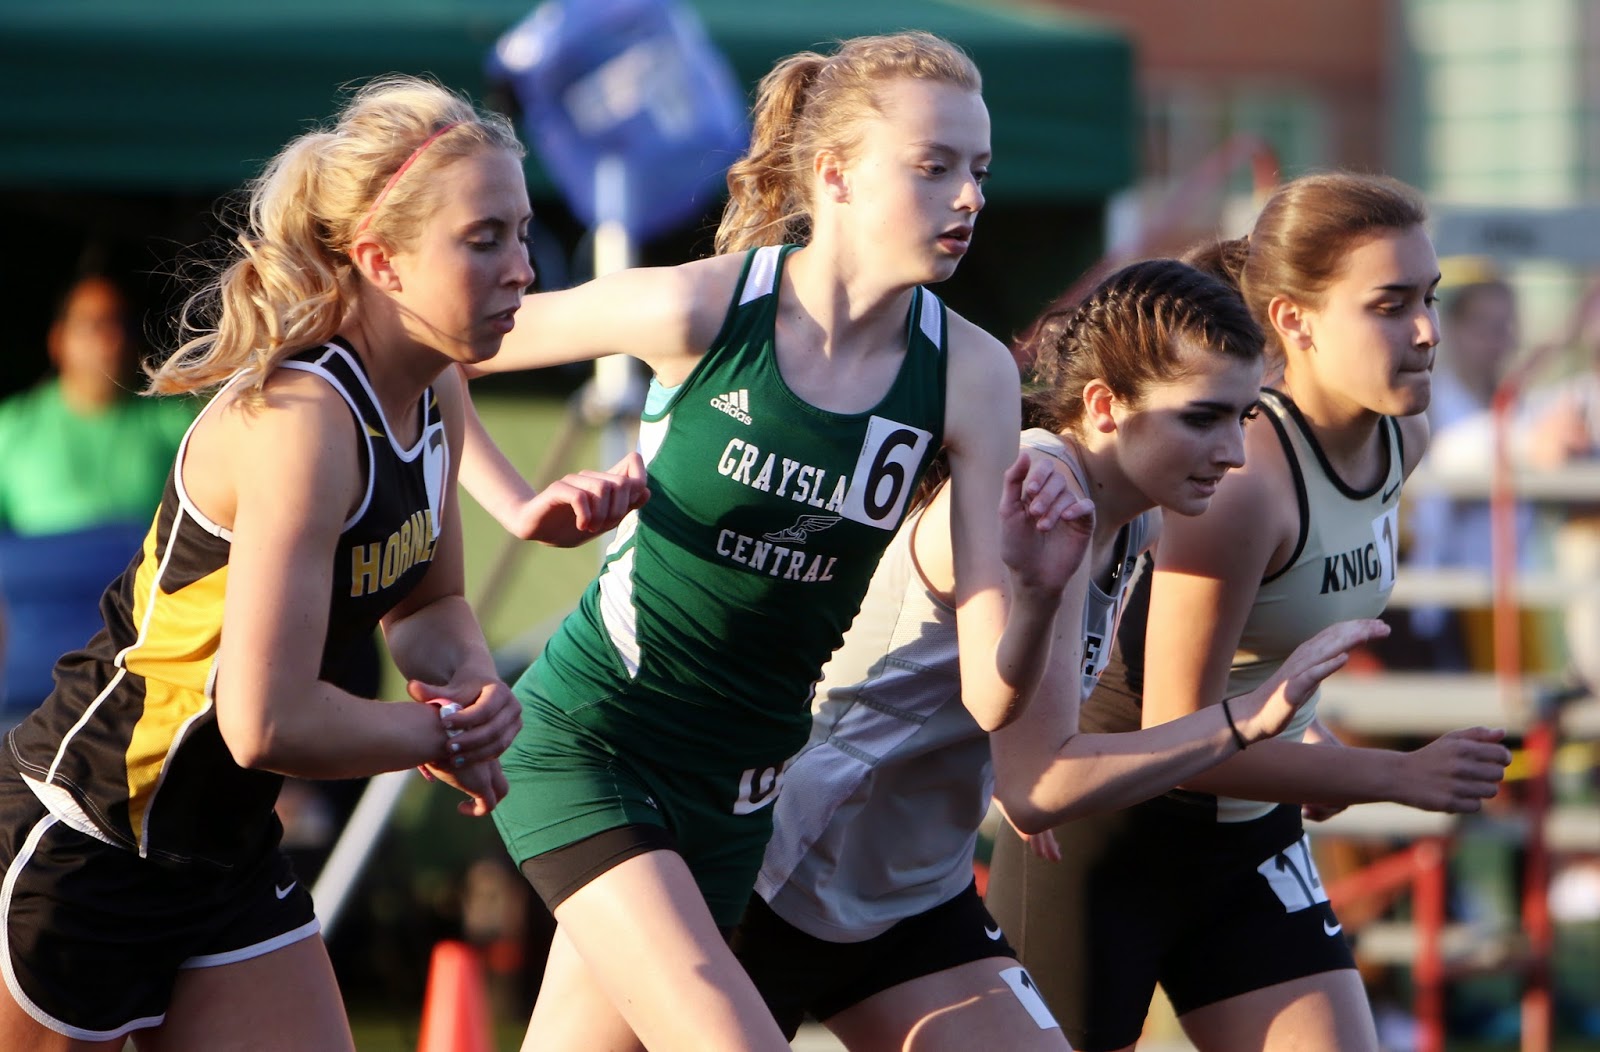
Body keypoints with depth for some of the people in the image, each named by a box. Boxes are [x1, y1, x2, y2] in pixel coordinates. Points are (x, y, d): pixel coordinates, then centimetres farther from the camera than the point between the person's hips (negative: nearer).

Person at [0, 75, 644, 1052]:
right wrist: (444, 734, -14)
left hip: (230, 852, 9)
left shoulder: (435, 400, 1)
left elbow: (429, 601, 19)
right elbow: (266, 723, -31)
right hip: (80, 850, -9)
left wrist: (475, 687, -4)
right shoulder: (300, 421, -26)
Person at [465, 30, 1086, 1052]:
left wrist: (1036, 591, -30)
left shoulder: (970, 374, -8)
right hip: (585, 745, -4)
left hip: (735, 789, 4)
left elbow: (992, 696, -11)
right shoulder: (699, 310, -17)